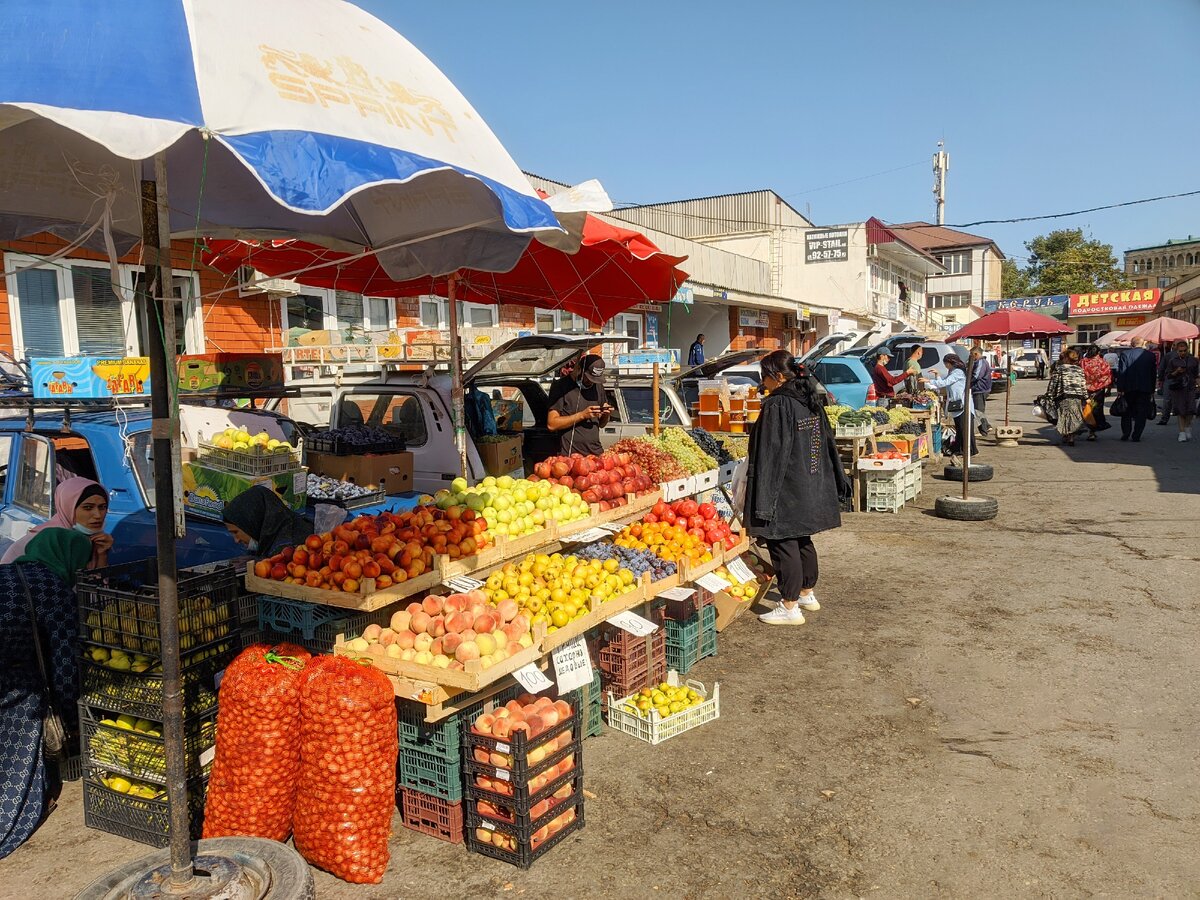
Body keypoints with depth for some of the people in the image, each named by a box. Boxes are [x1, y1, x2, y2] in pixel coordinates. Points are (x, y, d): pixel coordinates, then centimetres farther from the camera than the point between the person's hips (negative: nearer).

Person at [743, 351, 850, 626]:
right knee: (803, 541, 21)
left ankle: (790, 608, 6)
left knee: (782, 544, 0)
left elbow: (770, 455, -22)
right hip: (811, 488, 9)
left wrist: (762, 499, -20)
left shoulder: (776, 405, -19)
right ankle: (807, 595, 34)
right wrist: (837, 483, 22)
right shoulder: (812, 401, 7)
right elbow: (827, 443, 13)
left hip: (787, 491, -9)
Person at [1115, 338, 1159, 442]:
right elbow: (1154, 374, 7)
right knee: (1141, 413, 4)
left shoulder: (1125, 354, -5)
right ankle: (1136, 436, 1)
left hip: (1129, 388, -1)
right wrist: (1152, 390, 14)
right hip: (1145, 389, 1)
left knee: (1127, 412, 12)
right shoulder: (1150, 355, 2)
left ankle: (1125, 434, 11)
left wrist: (1120, 389, -5)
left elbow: (1121, 372, -7)